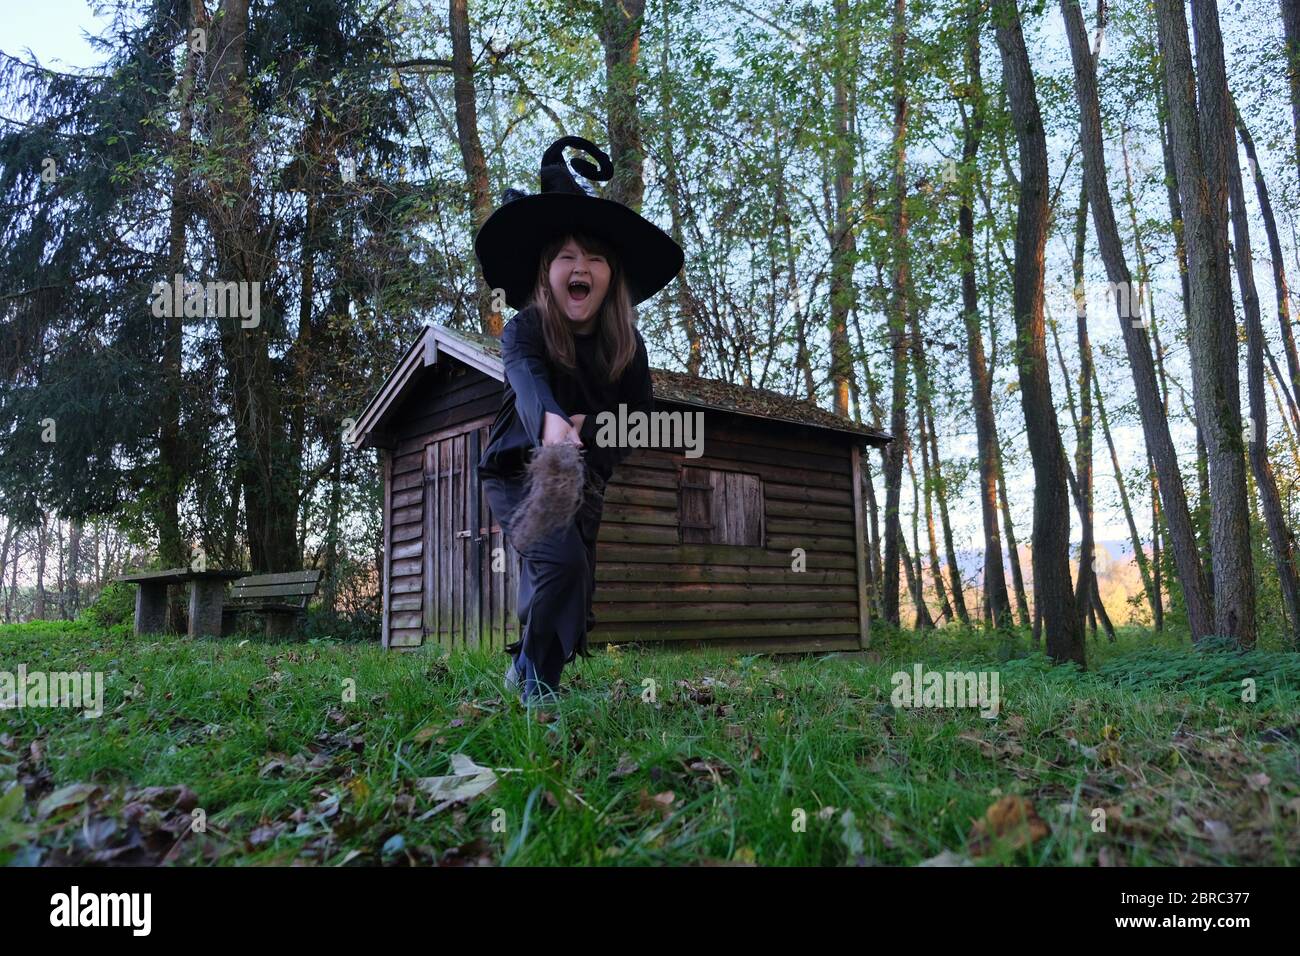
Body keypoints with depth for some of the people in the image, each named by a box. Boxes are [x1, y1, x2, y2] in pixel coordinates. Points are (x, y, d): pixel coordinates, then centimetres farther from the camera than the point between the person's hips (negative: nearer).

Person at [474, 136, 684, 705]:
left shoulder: (626, 343, -10)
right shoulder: (524, 331, -22)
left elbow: (640, 413, -2)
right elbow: (529, 381, -44)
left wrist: (588, 424, -20)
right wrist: (551, 422, -66)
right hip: (520, 470, -5)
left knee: (564, 586, 12)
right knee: (561, 562, -26)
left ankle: (524, 668, 39)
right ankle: (536, 682, -3)